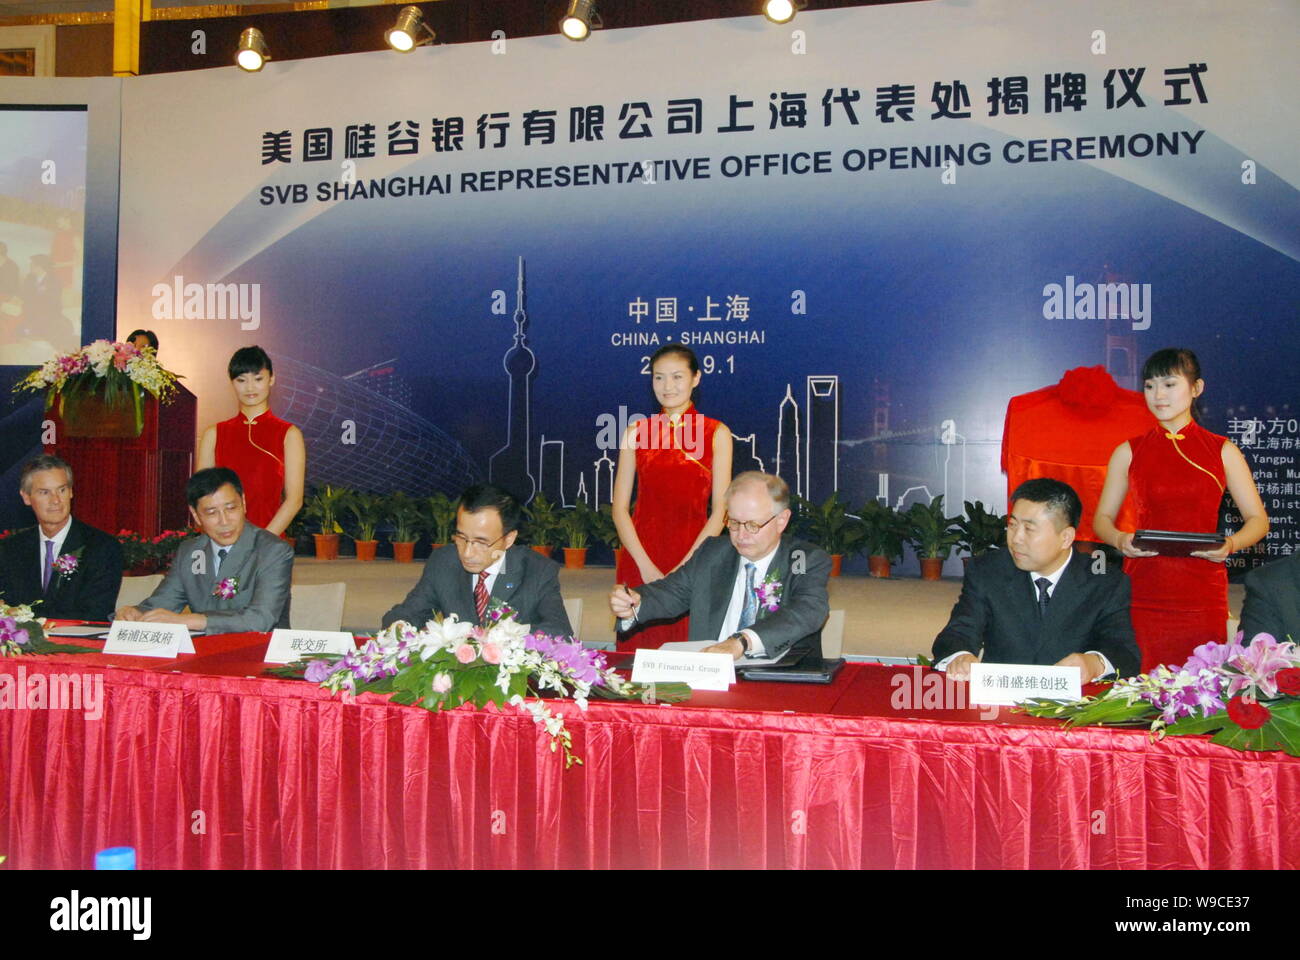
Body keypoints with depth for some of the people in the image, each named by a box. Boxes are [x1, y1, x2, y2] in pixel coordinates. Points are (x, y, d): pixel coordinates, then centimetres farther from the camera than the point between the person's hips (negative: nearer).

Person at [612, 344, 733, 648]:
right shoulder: (636, 432, 8)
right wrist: (646, 566, -9)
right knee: (640, 647, 3)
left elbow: (720, 511, -2)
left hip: (694, 558, -1)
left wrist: (683, 569, -12)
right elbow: (620, 508, 4)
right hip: (640, 559, 1)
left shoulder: (716, 433, 3)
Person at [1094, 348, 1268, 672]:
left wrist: (1231, 544, -11)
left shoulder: (1223, 451, 8)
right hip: (1143, 593, 0)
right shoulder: (1128, 453, 9)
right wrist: (1120, 540, -11)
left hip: (1203, 592, 0)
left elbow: (1258, 520, 9)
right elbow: (1102, 519, 11)